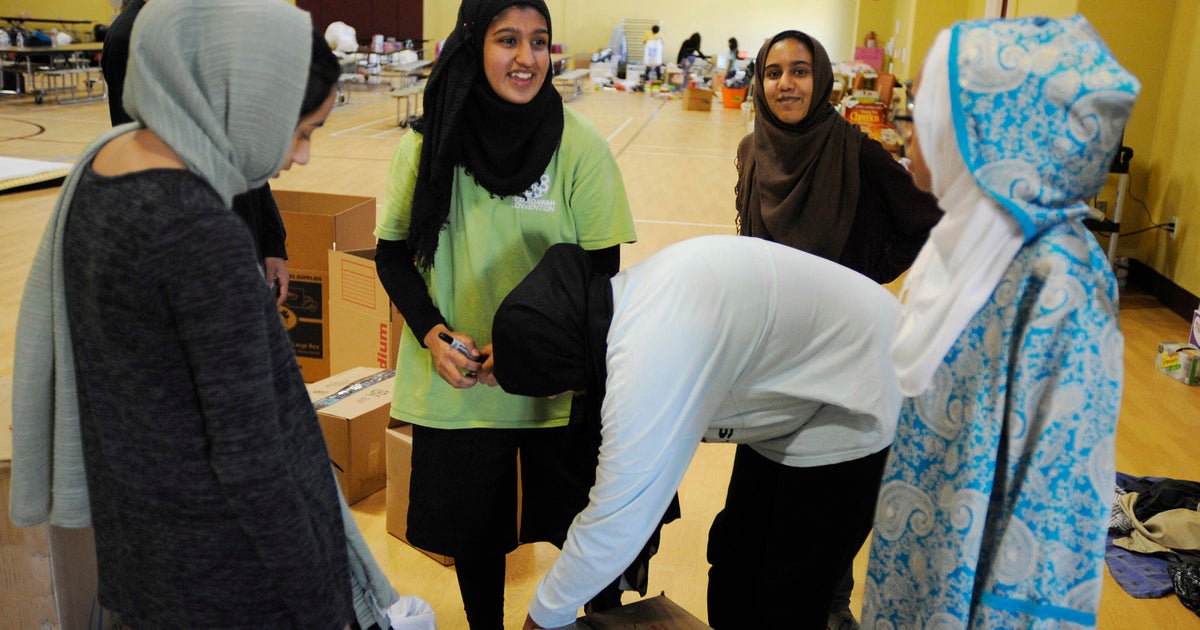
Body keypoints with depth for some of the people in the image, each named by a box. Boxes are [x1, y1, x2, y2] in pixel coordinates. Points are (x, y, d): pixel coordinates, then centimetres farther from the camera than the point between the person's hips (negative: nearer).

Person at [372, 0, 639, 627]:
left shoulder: (579, 145, -10)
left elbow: (602, 268, -6)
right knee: (473, 528, 17)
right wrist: (432, 334, -12)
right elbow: (392, 253, 3)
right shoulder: (426, 145, -5)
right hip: (456, 382, 2)